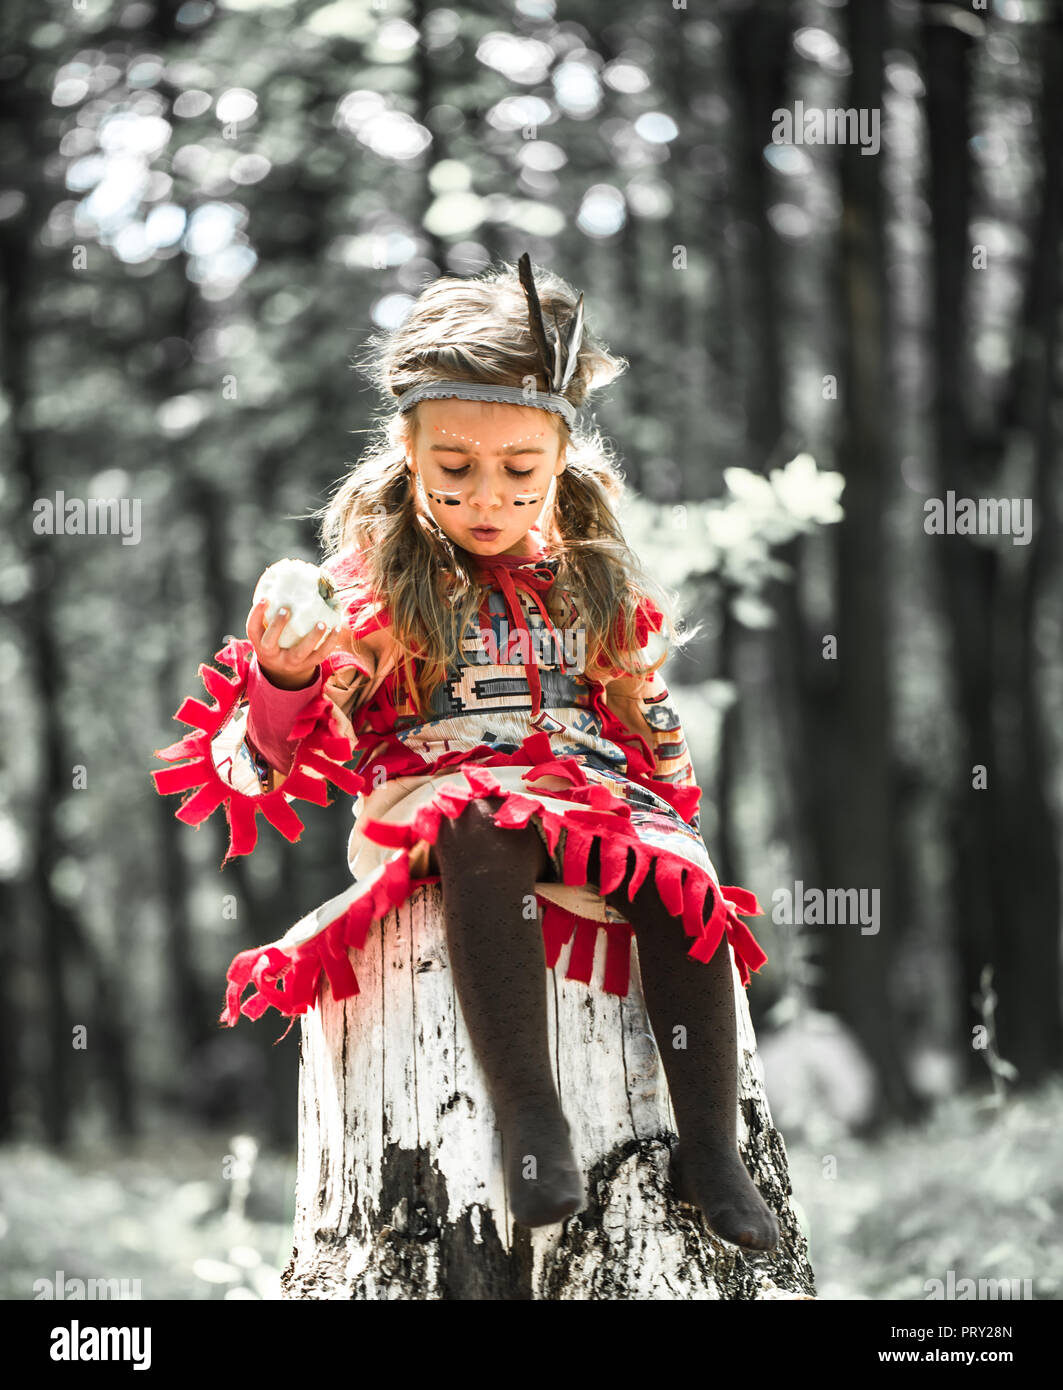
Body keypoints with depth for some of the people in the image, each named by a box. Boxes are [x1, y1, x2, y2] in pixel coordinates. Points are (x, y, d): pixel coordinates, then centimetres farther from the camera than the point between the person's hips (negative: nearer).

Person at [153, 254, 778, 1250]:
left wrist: (669, 790, 8)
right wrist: (285, 676, -26)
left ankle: (708, 1148, -19)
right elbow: (292, 745, -5)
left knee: (683, 883, -25)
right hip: (435, 789, -4)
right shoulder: (376, 578, -2)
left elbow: (640, 703, 23)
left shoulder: (595, 578, 11)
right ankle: (527, 1119, -39)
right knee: (485, 836, -38)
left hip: (588, 788, 4)